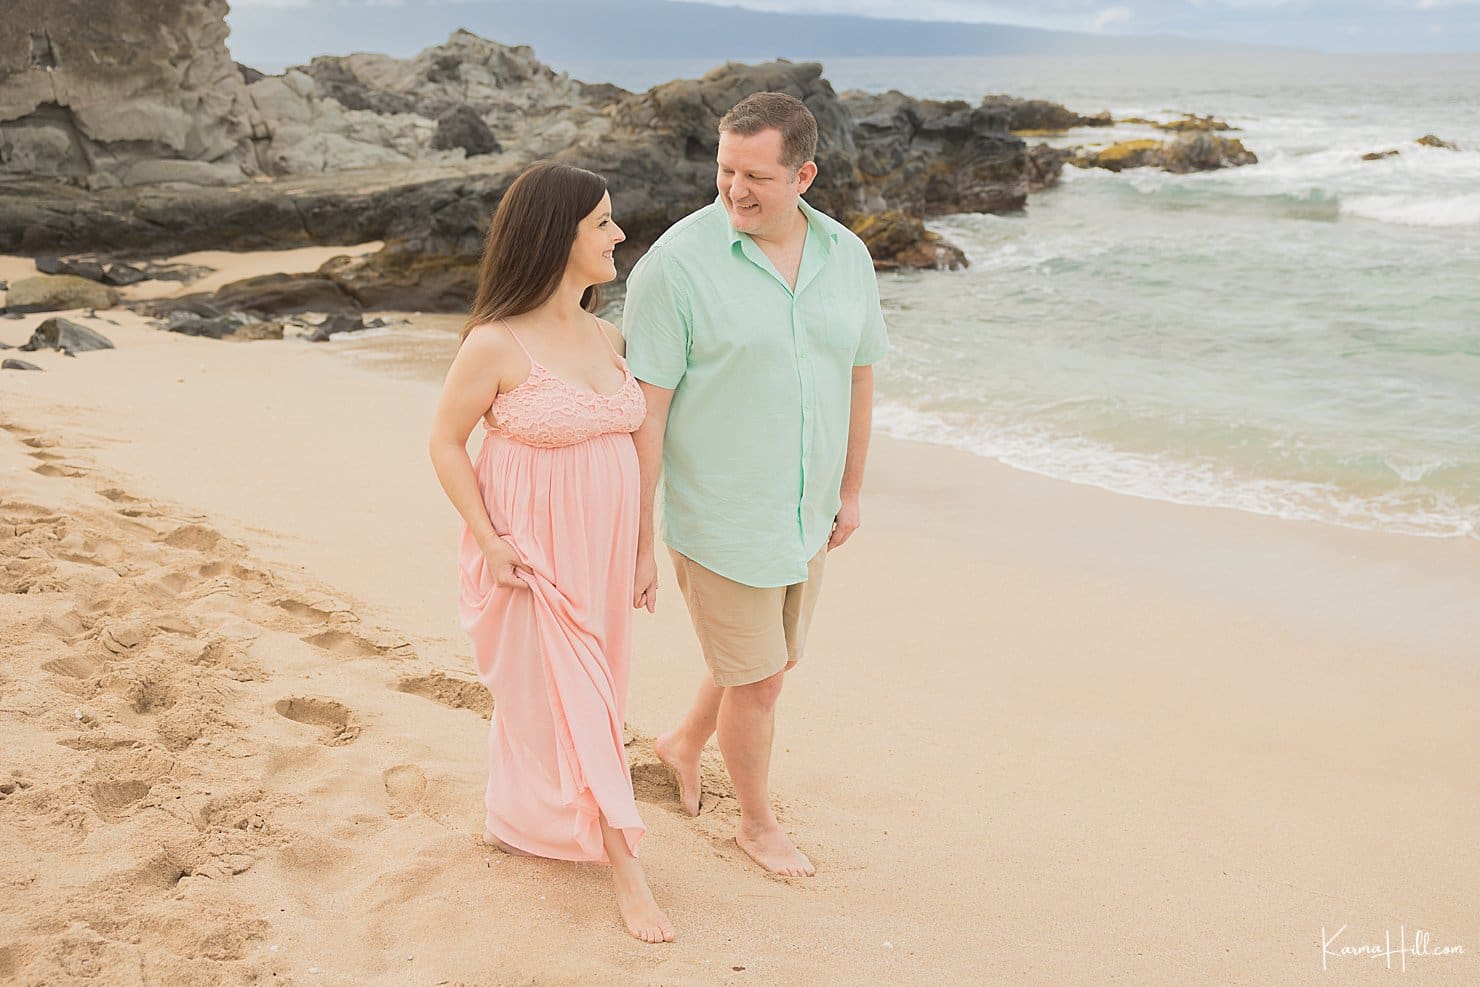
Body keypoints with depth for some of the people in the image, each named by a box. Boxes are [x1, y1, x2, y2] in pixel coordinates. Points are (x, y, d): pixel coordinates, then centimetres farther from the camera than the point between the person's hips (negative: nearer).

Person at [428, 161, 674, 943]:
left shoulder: (608, 337, 3)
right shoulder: (496, 343, -16)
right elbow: (445, 442, -9)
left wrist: (639, 550, 10)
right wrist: (489, 542, -14)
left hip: (600, 548, 7)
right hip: (533, 556, -6)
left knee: (566, 694, 17)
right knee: (566, 701, 2)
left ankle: (518, 817, 39)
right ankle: (622, 865, 10)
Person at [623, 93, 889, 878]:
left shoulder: (846, 256, -1)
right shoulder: (677, 263, -18)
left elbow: (858, 374, 11)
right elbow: (646, 410, -17)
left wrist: (849, 490, 15)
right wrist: (639, 542, -16)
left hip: (805, 516, 6)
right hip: (720, 520, -6)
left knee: (775, 658, 23)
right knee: (757, 680, 8)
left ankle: (683, 745, 52)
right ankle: (758, 823, 34)